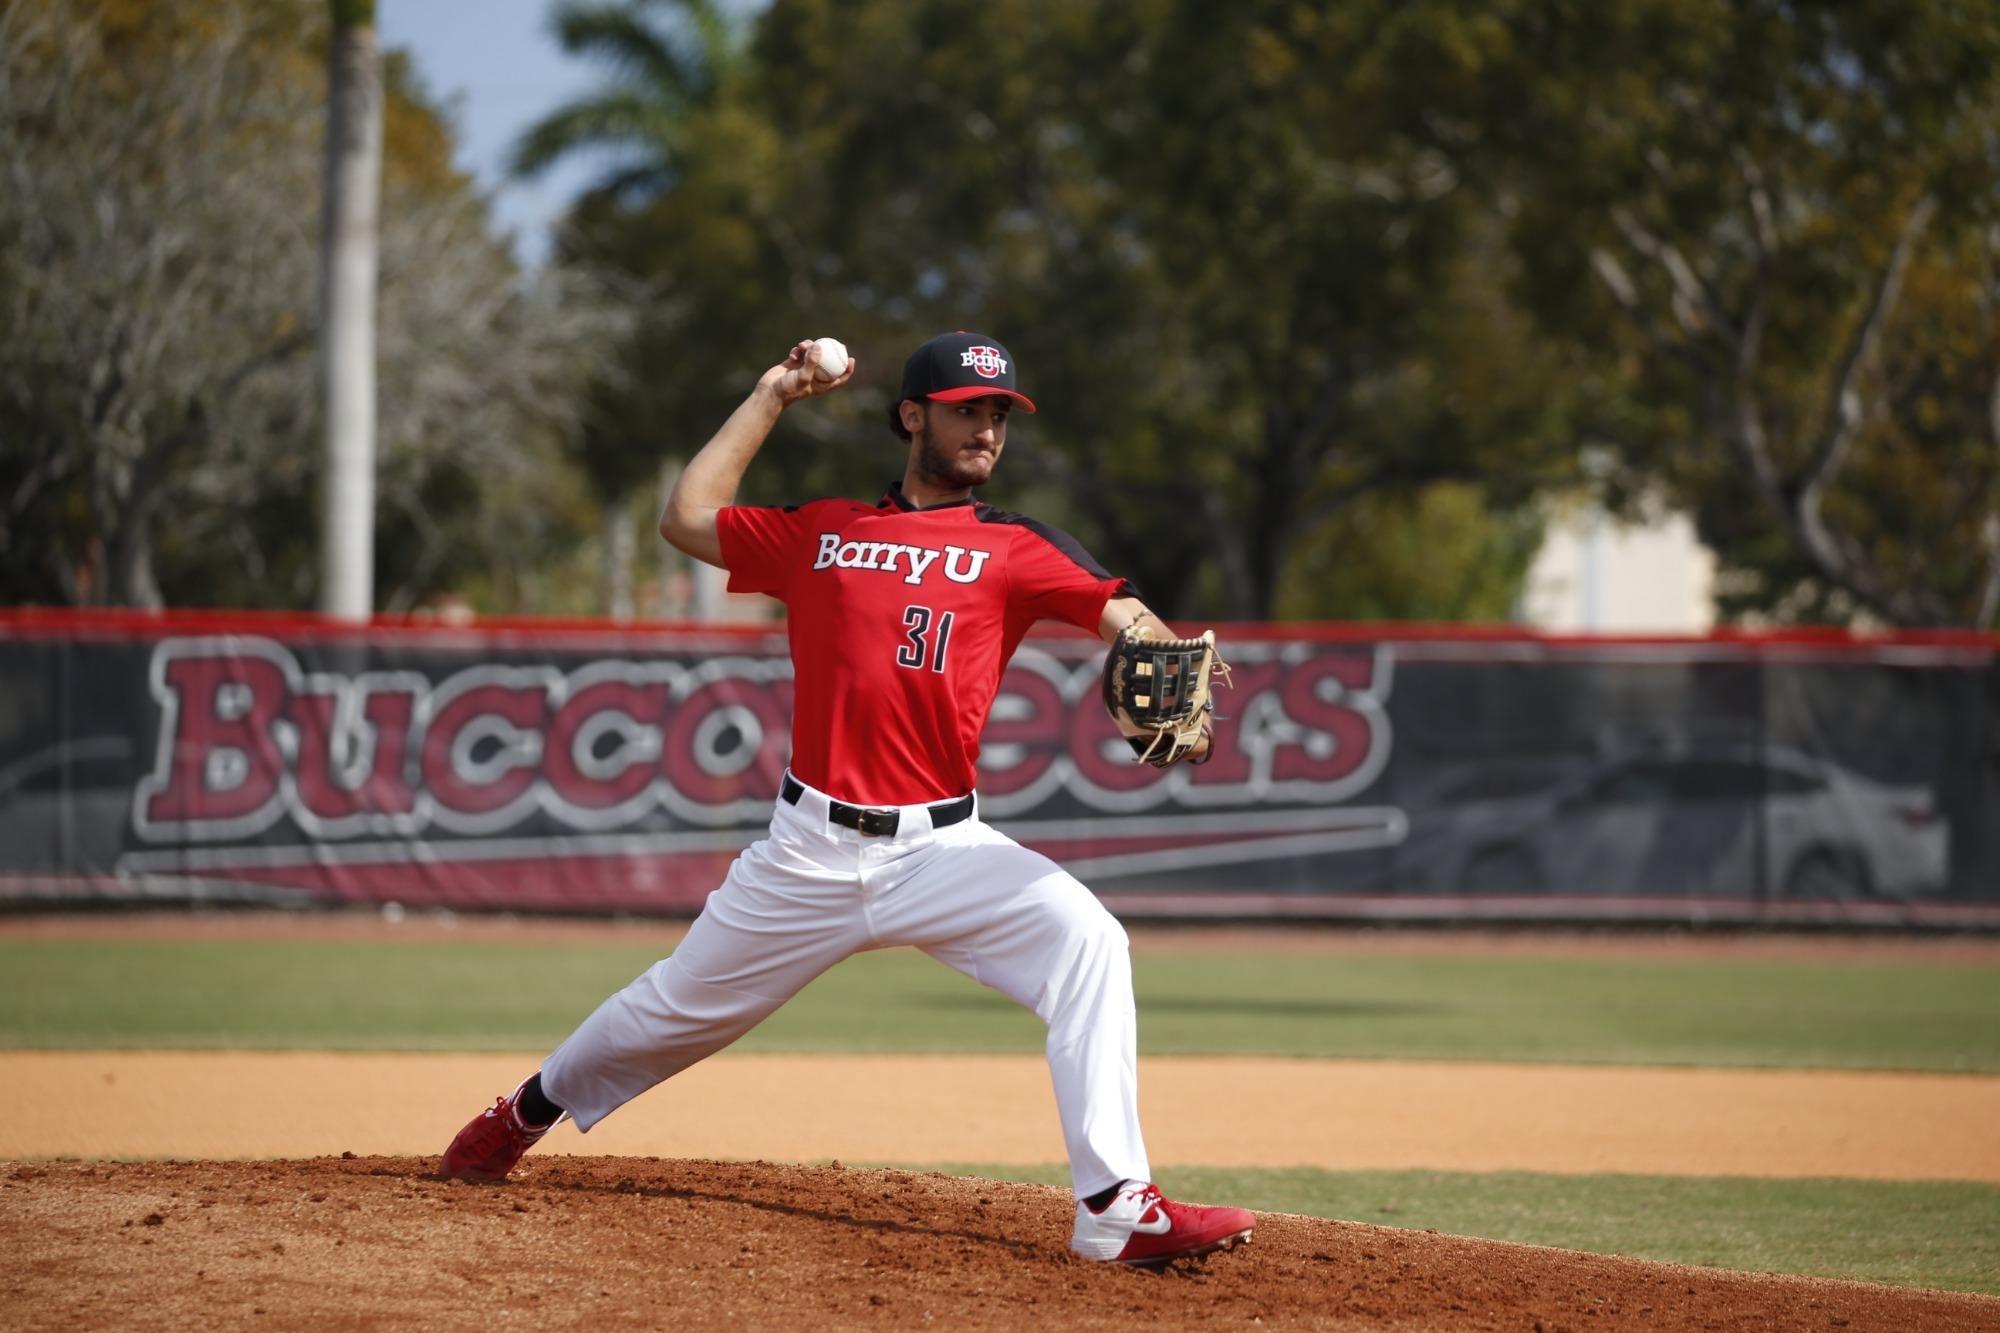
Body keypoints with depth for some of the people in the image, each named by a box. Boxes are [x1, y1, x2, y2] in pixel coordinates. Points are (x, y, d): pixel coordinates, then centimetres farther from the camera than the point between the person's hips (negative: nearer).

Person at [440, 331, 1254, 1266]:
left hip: (942, 847, -1)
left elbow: (1120, 612, -11)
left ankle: (1116, 1210, -26)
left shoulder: (1015, 548, 4)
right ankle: (529, 1111, 43)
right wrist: (772, 397, 14)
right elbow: (688, 519, 12)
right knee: (680, 1007, 14)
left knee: (1086, 942, -25)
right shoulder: (823, 532, 10)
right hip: (813, 851, 1)